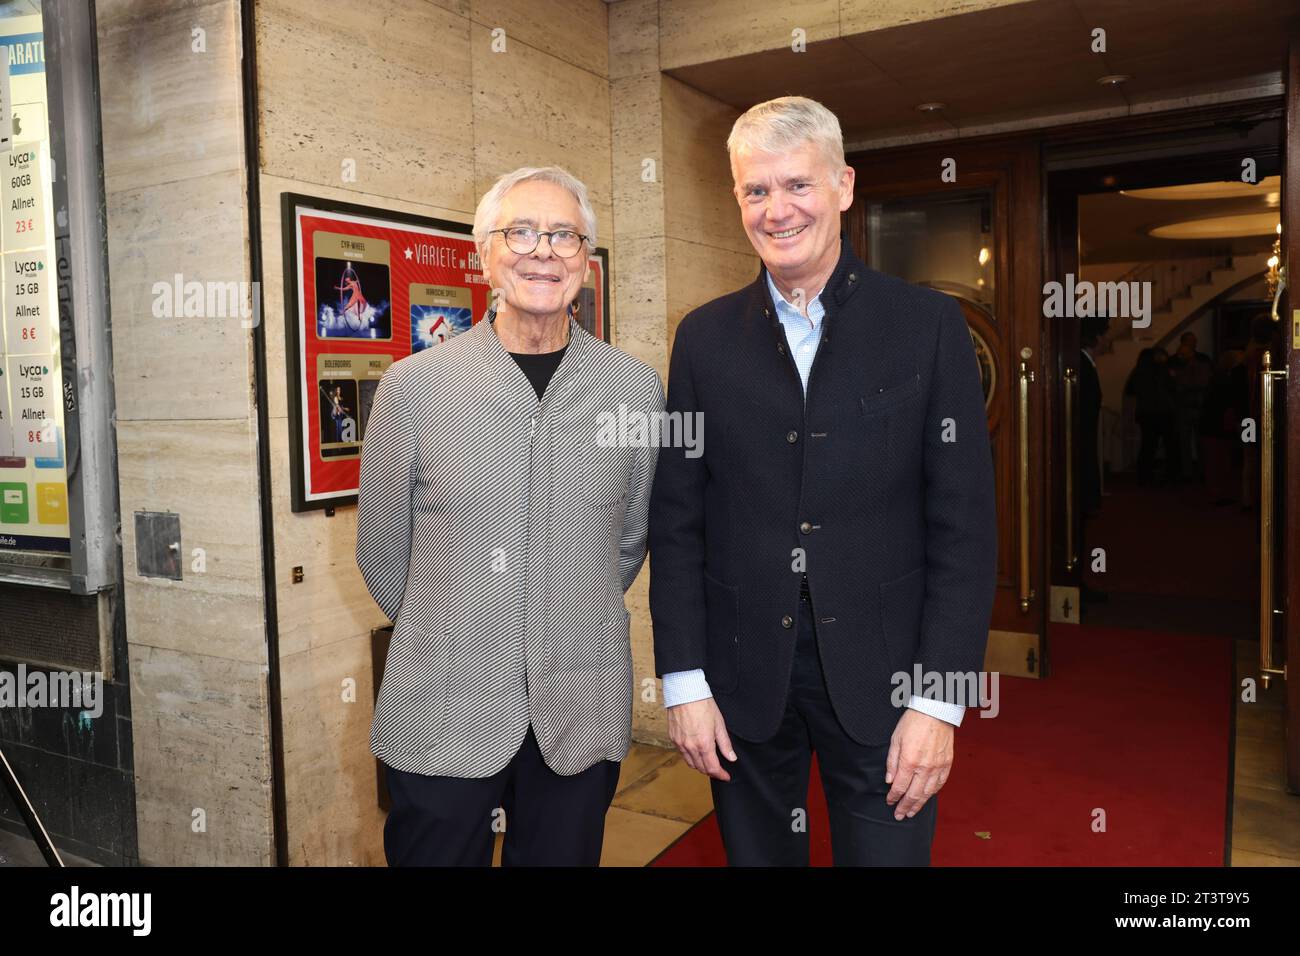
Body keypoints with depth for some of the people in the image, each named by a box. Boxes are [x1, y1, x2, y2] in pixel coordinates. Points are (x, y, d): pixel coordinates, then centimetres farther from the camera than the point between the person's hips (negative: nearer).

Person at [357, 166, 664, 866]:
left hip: (583, 711, 1)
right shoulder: (412, 385, -5)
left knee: (564, 855, 16)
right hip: (442, 715, -1)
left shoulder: (637, 388, -1)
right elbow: (381, 552, 4)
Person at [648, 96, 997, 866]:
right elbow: (676, 520, 3)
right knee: (757, 850, 16)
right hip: (743, 682, 2)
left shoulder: (928, 326, -2)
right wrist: (684, 680, -2)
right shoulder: (705, 337, 3)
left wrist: (939, 700, -9)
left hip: (880, 683, -1)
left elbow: (964, 526, -4)